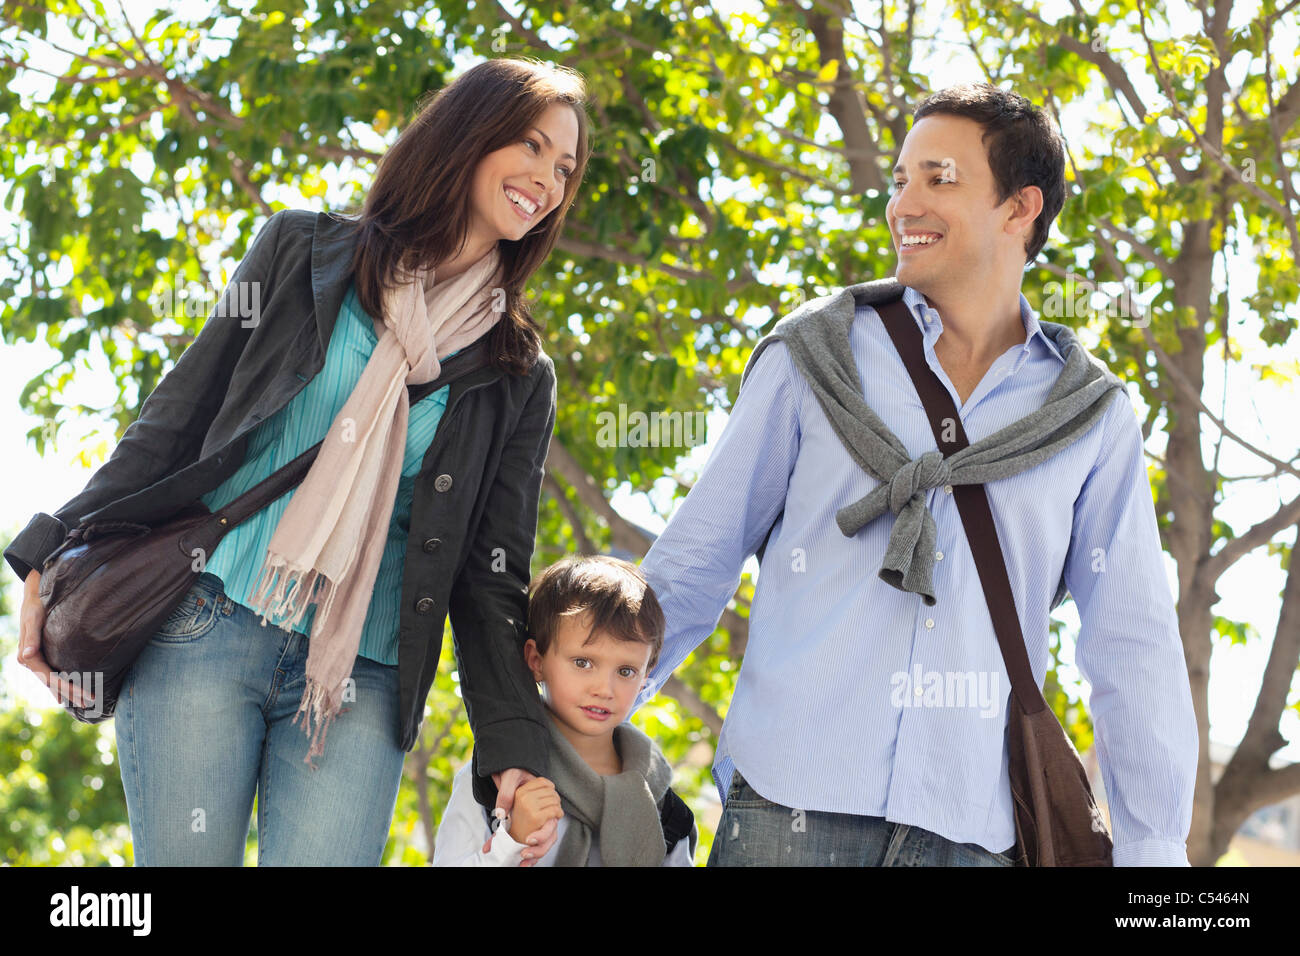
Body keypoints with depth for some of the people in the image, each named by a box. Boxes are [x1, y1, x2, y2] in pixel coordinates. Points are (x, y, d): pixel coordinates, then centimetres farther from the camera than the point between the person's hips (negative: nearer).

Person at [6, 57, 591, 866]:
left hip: (359, 680, 1)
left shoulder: (517, 377, 13)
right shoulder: (306, 252, 10)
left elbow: (493, 572, 9)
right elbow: (179, 418, 9)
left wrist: (514, 747, -3)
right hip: (206, 629, -1)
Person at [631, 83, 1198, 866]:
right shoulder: (817, 356, 6)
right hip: (792, 806, -1)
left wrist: (1155, 844, 1)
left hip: (974, 830, 1)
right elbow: (696, 561, 11)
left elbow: (1132, 646, 7)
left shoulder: (1093, 417, 8)